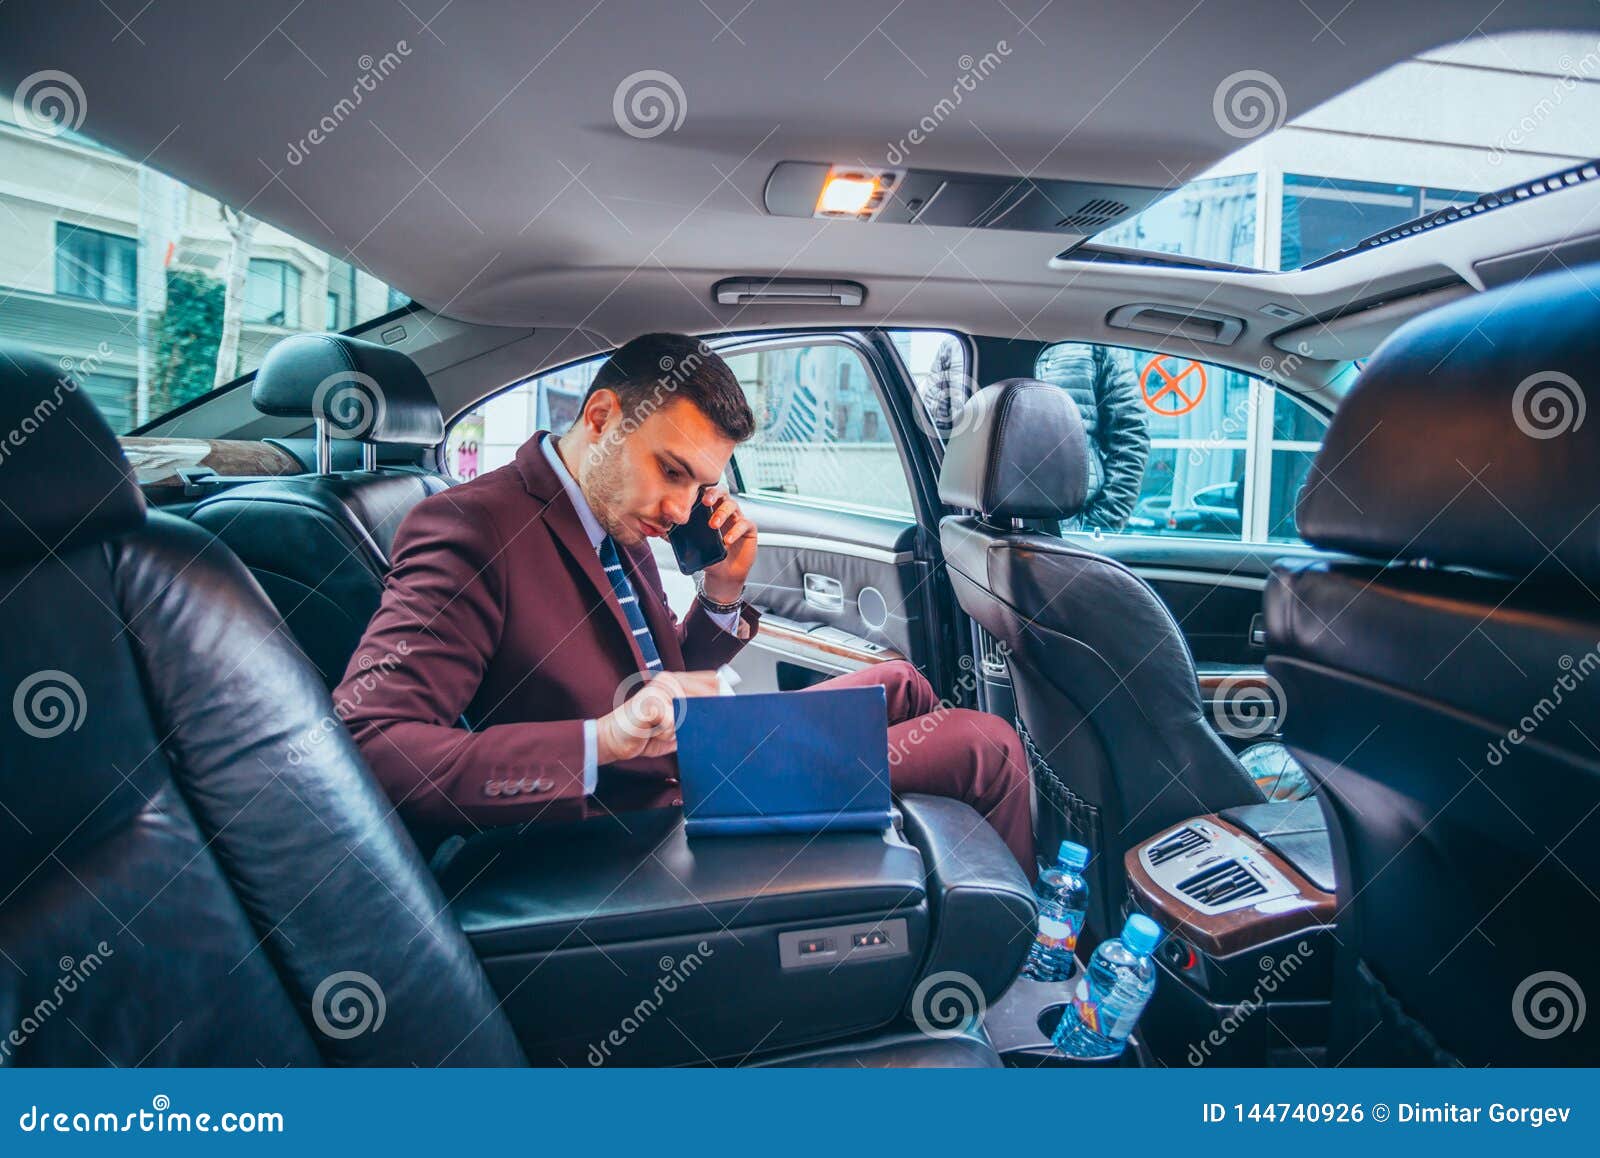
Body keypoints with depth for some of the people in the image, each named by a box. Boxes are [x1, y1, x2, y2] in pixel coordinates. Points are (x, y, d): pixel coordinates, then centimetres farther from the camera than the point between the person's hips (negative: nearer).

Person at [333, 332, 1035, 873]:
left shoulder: (620, 526, 7)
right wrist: (603, 740, -37)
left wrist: (722, 592, -2)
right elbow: (367, 744, -30)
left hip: (705, 772, 9)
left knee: (901, 684, 22)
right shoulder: (472, 528, -20)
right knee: (984, 748, -6)